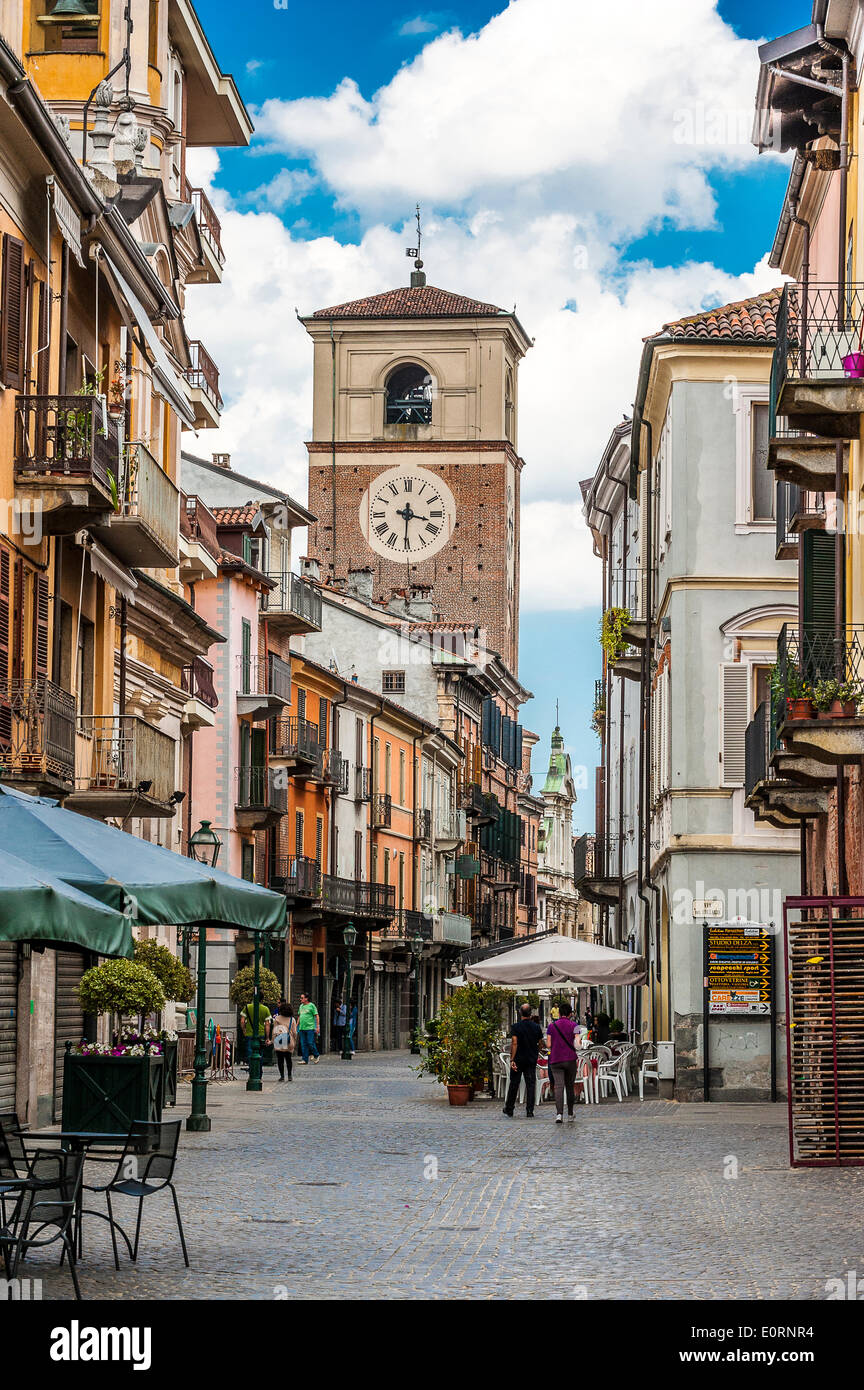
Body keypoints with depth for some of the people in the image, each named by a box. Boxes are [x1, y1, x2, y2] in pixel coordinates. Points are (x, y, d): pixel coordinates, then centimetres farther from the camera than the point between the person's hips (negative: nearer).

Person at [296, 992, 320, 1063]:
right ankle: (305, 1060, 7)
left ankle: (316, 1056, 14)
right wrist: (296, 1026, 19)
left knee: (310, 1043, -7)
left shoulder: (311, 1005, -5)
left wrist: (318, 1027, -12)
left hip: (310, 1028, -6)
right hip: (302, 1028, 6)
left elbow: (317, 1016, -6)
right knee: (303, 1045, 4)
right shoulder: (301, 1006, 15)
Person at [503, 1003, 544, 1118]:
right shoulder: (537, 1027, 1)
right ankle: (529, 1112, -4)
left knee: (514, 1085, 8)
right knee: (531, 1085, 2)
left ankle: (509, 1111, 17)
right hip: (532, 1060, 2)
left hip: (518, 1060, -2)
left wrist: (512, 1060, -18)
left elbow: (514, 1043, -16)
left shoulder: (516, 1027, -8)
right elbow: (540, 1044, 8)